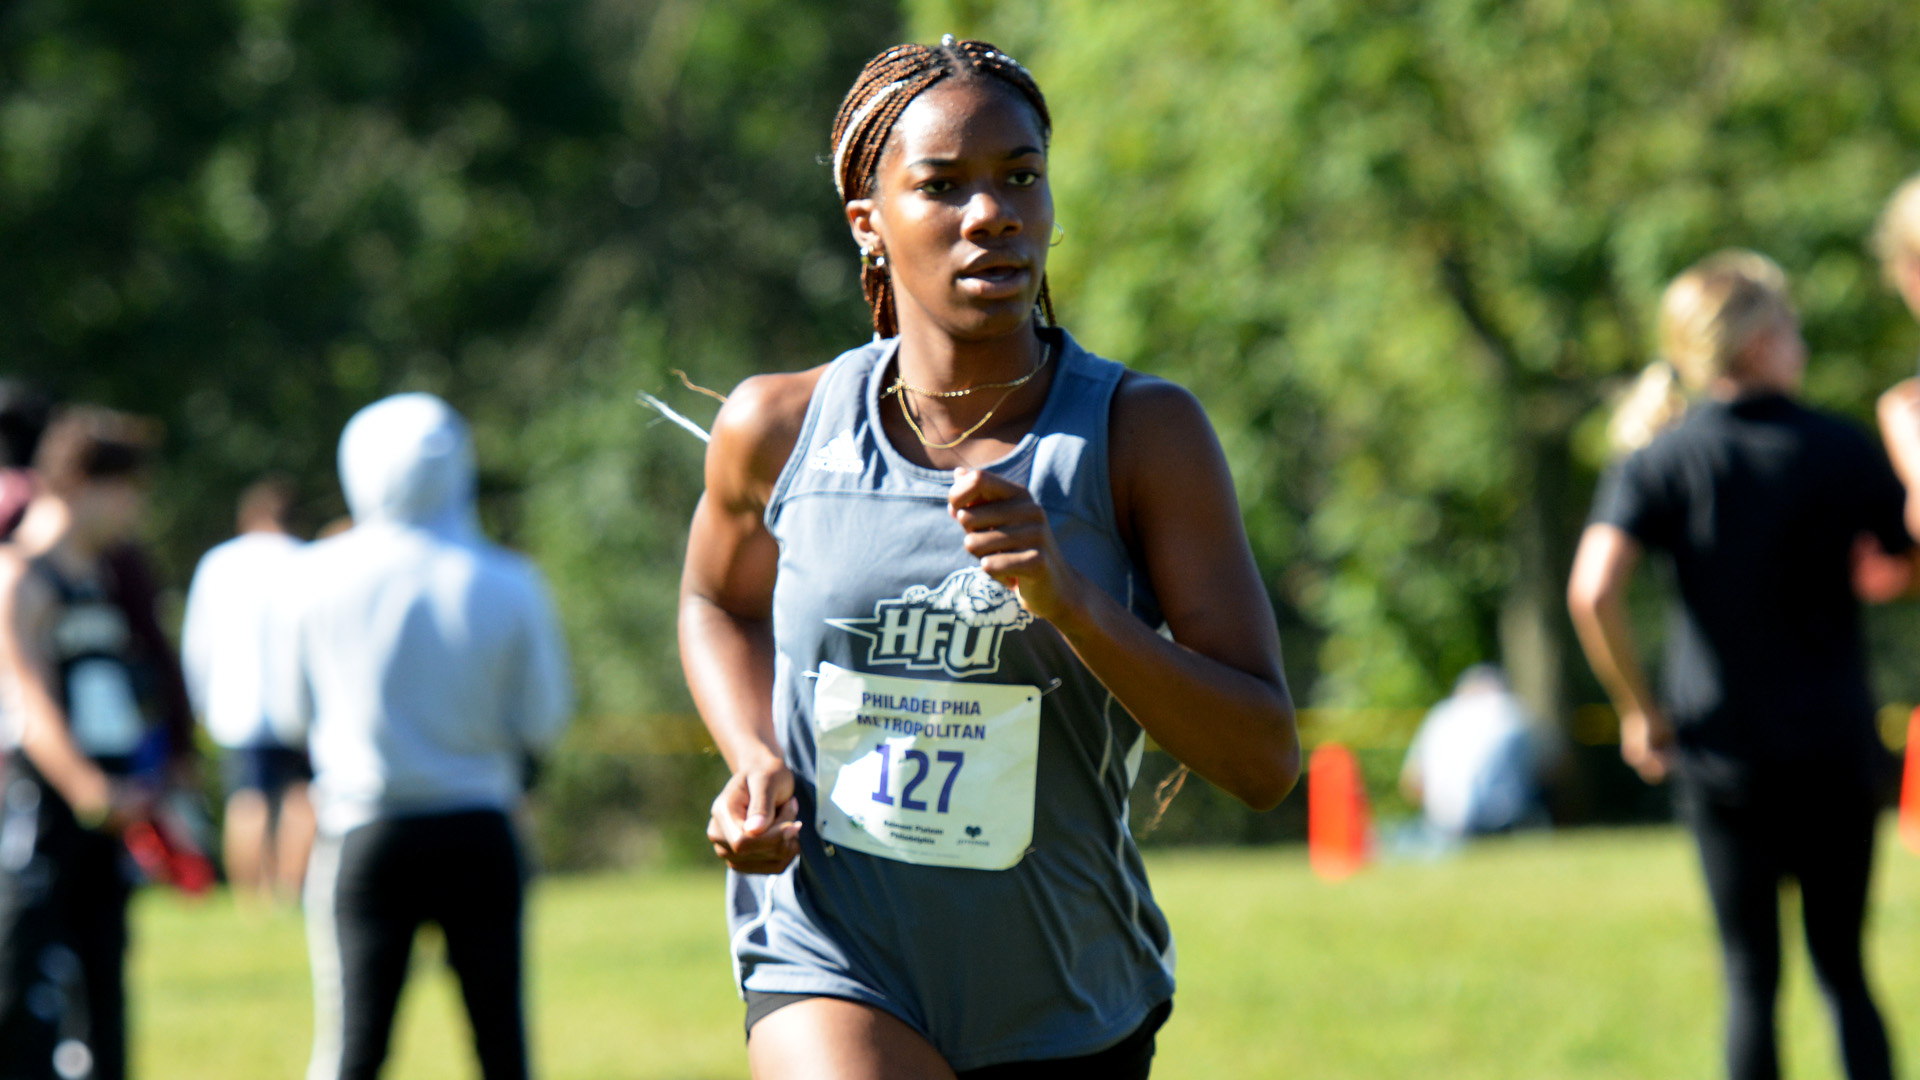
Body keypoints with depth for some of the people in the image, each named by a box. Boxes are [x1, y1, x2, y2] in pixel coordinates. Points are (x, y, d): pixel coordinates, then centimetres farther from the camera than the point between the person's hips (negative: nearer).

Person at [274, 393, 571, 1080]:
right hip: (477, 835, 0)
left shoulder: (319, 578, -7)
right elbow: (542, 721, 0)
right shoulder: (506, 585, -7)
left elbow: (292, 713, 4)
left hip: (362, 835, 0)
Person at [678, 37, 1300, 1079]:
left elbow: (1265, 758, -13)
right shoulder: (779, 428, -4)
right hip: (830, 964, -1)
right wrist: (757, 757, 0)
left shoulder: (1142, 435, -9)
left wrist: (1067, 599, -26)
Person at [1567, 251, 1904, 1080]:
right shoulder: (1842, 449, -3)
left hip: (1723, 753, 0)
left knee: (1751, 978, 7)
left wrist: (1638, 711, -5)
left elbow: (1593, 592, -17)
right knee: (1843, 971, 10)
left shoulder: (1661, 461, -3)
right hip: (1837, 747, 0)